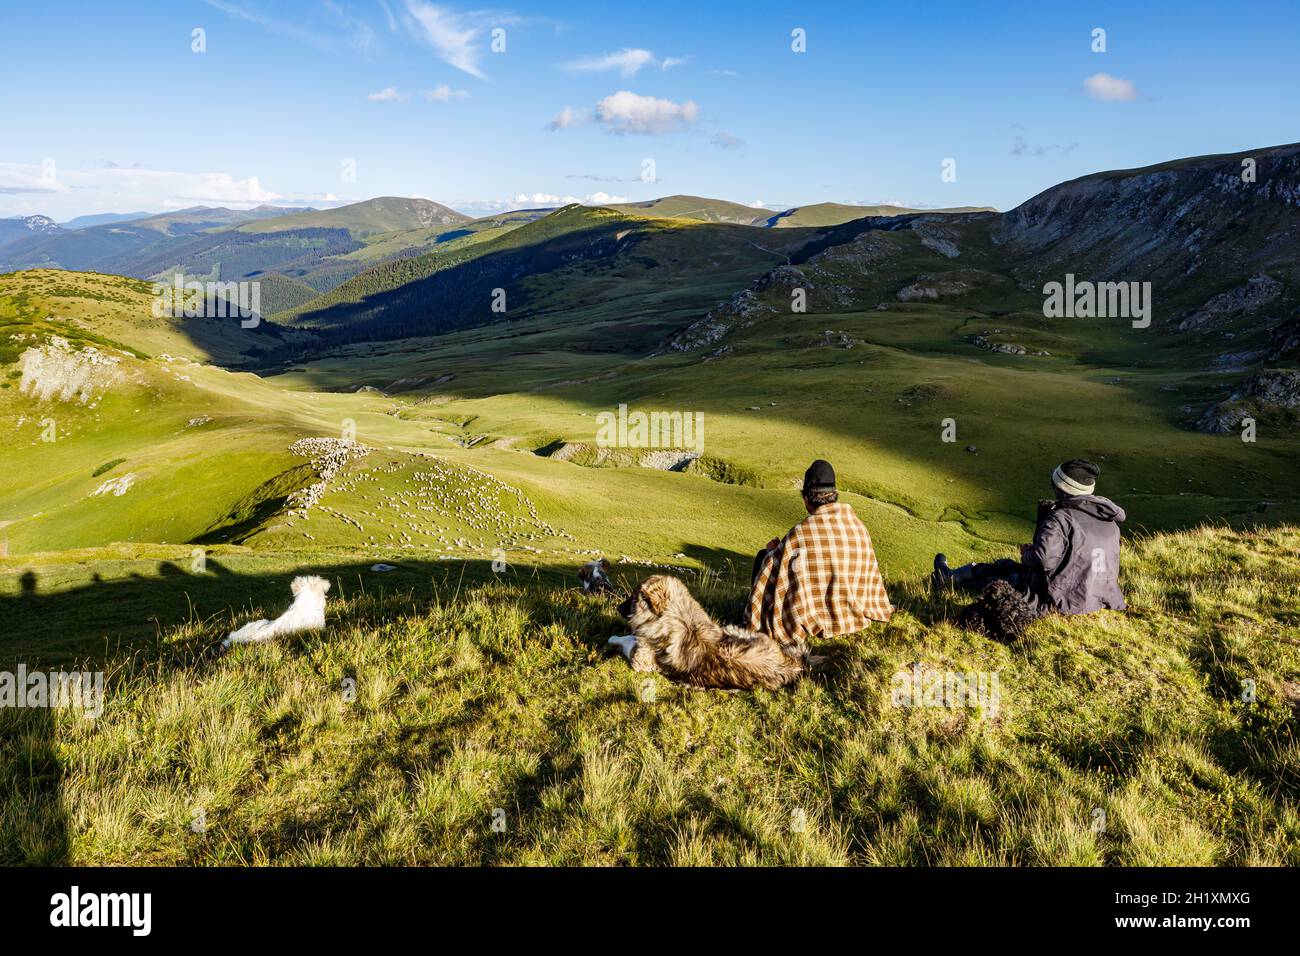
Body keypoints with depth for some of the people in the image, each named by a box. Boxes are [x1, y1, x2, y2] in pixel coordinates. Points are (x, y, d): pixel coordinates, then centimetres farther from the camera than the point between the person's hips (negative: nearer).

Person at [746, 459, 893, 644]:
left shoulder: (801, 532, -21)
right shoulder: (859, 526, -7)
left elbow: (773, 569, -10)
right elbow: (869, 571, 6)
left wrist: (773, 550, 9)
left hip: (805, 621, -5)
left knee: (764, 556, 15)